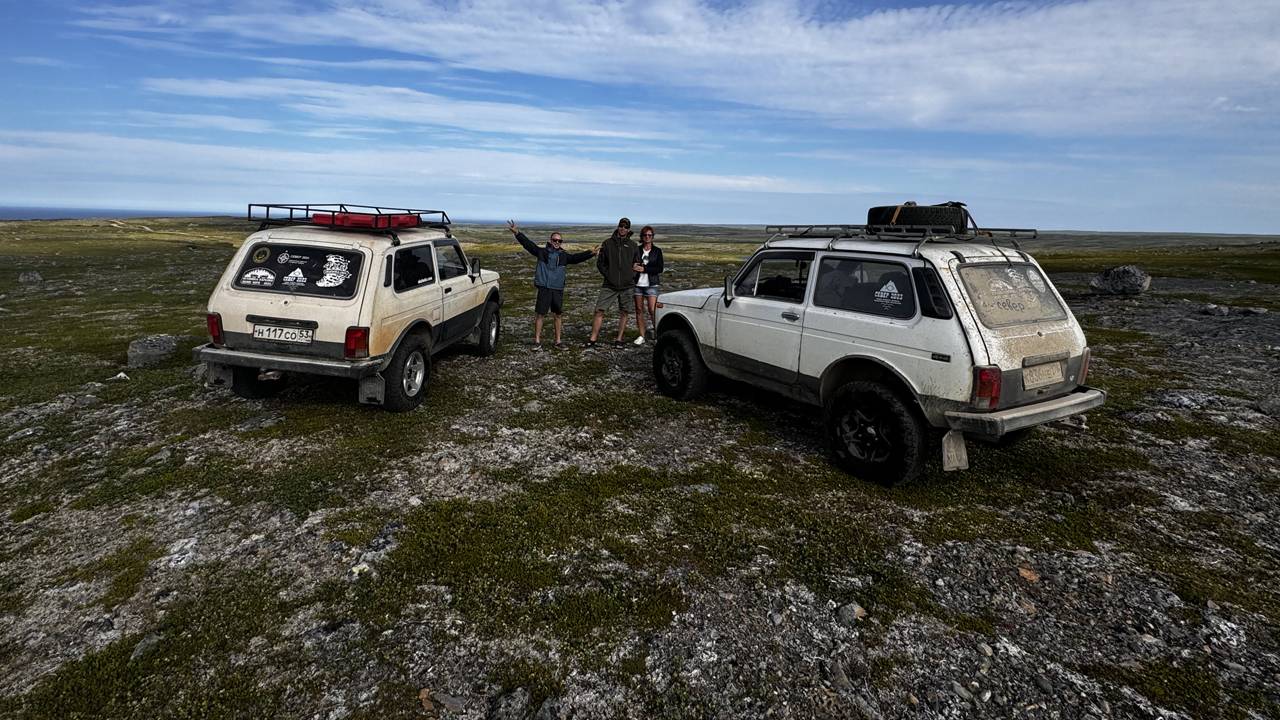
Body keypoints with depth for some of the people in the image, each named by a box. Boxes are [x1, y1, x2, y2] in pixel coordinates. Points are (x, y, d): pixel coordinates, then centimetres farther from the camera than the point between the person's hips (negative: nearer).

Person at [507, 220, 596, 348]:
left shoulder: (564, 255, 9)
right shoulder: (542, 252, 3)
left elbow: (577, 257, -2)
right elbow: (528, 243, -3)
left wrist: (589, 253, -17)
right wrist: (517, 233, -14)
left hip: (558, 289, 3)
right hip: (544, 288, -3)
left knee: (558, 315, 9)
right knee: (540, 314, 1)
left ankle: (558, 341, 19)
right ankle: (537, 341, 10)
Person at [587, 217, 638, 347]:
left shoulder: (632, 245, 7)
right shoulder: (608, 243, 5)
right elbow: (600, 262, 9)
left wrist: (632, 276, 1)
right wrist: (607, 274, -1)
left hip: (627, 286, 1)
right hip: (609, 285, -1)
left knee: (623, 313, 6)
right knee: (599, 311, -6)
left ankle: (619, 339, 15)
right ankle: (593, 339, 0)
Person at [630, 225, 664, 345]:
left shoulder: (657, 251, 2)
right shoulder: (637, 250, 8)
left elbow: (659, 269, -5)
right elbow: (630, 264, 13)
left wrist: (644, 269, -14)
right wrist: (633, 266, -11)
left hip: (651, 284, -3)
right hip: (638, 284, 3)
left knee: (652, 310, -13)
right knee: (639, 310, 4)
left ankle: (658, 333, 1)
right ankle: (642, 336, 12)